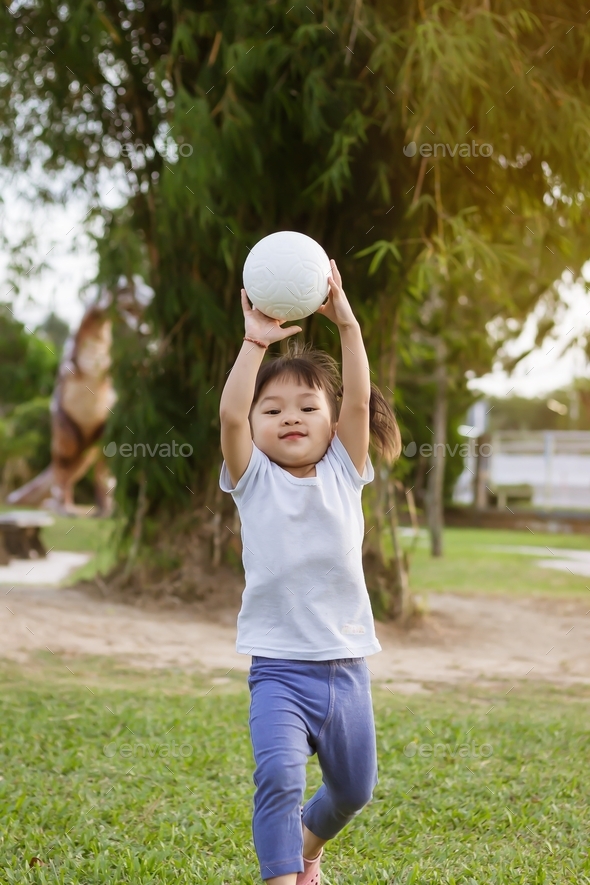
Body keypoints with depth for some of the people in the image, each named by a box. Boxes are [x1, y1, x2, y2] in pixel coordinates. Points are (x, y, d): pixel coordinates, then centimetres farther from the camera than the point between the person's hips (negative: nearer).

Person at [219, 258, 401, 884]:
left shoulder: (343, 474, 4)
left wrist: (348, 326, -23)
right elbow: (229, 416, -19)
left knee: (353, 788, 19)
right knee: (278, 775, -26)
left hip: (346, 665, 3)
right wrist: (254, 344, -28)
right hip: (278, 667, -3)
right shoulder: (253, 480, -1)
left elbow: (360, 401, -12)